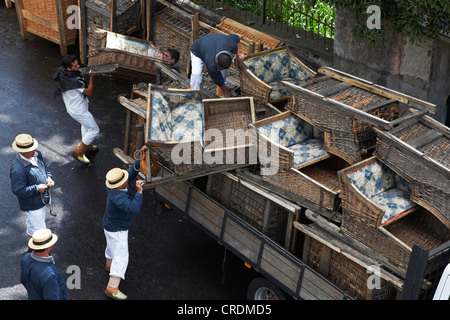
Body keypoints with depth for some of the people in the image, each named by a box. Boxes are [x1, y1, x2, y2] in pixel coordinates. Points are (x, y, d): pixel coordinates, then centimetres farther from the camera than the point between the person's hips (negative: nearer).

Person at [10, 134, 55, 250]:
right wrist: (36, 188, -26)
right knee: (37, 231, 7)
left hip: (41, 199, 9)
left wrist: (48, 177, -7)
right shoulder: (18, 170, -35)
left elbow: (44, 168, 12)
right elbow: (17, 190, -29)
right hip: (31, 205, -9)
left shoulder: (36, 155, -7)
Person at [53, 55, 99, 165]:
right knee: (94, 130, 4)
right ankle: (78, 152, 12)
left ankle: (88, 147, 50)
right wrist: (91, 78, -36)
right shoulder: (75, 81, -37)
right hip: (79, 110, -10)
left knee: (86, 125, 31)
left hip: (71, 107, 10)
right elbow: (89, 92, -28)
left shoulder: (63, 73, -9)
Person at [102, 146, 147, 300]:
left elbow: (132, 170, -5)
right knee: (121, 256, -3)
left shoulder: (115, 185, -13)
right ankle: (112, 288, 0)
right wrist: (139, 192, -42)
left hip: (111, 225, 10)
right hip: (116, 230, -10)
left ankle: (109, 265, 61)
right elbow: (134, 208, -47)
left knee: (112, 246, 34)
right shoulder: (118, 197, -40)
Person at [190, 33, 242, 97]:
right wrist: (227, 92, -12)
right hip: (197, 53, -6)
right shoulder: (211, 65, -43)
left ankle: (220, 91, 9)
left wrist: (238, 54, -13)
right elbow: (218, 80, -26)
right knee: (196, 73, -25)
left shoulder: (231, 45, -37)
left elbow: (236, 37, -12)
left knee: (223, 70, -10)